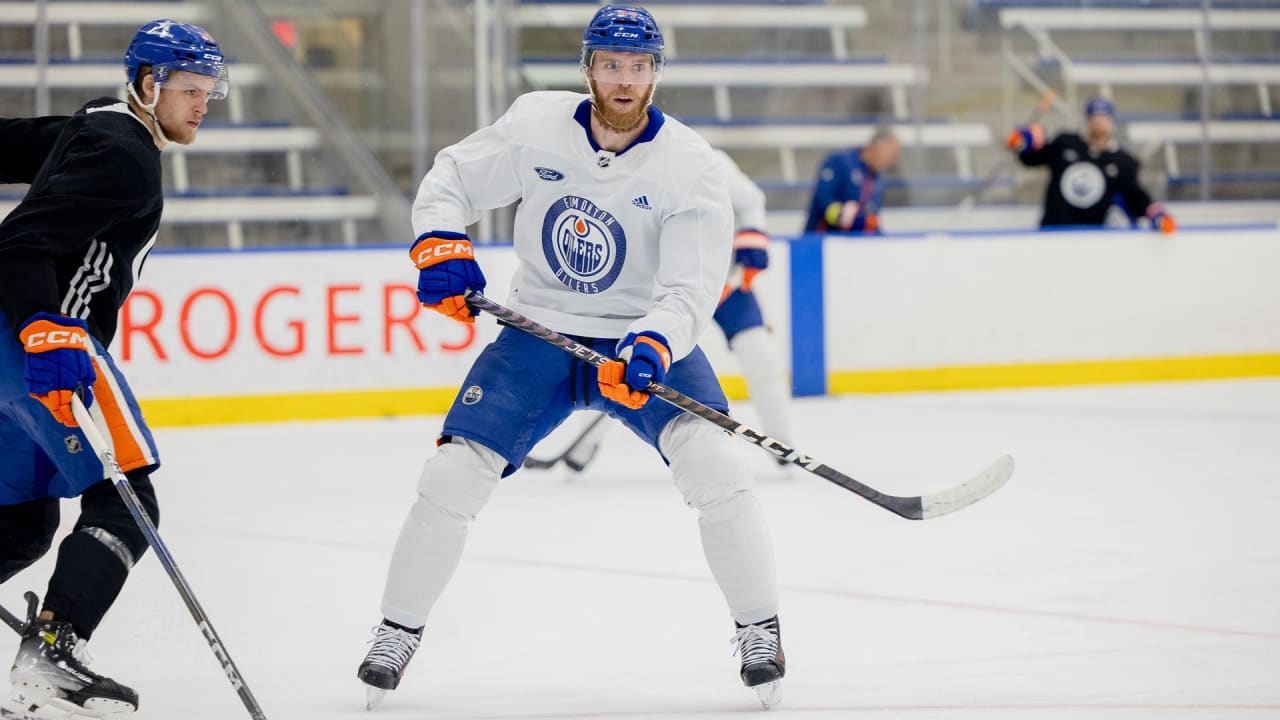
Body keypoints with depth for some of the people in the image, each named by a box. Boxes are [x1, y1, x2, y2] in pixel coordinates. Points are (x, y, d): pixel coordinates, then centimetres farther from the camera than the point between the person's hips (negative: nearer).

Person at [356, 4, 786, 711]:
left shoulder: (689, 167, -15)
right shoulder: (535, 124, -8)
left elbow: (690, 289, -22)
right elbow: (450, 179, 5)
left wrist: (651, 348, -41)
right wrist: (440, 247, -15)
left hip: (646, 339, -2)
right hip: (538, 331, 2)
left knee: (713, 462, -23)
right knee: (453, 475, -9)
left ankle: (759, 633, -5)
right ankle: (396, 635, 11)